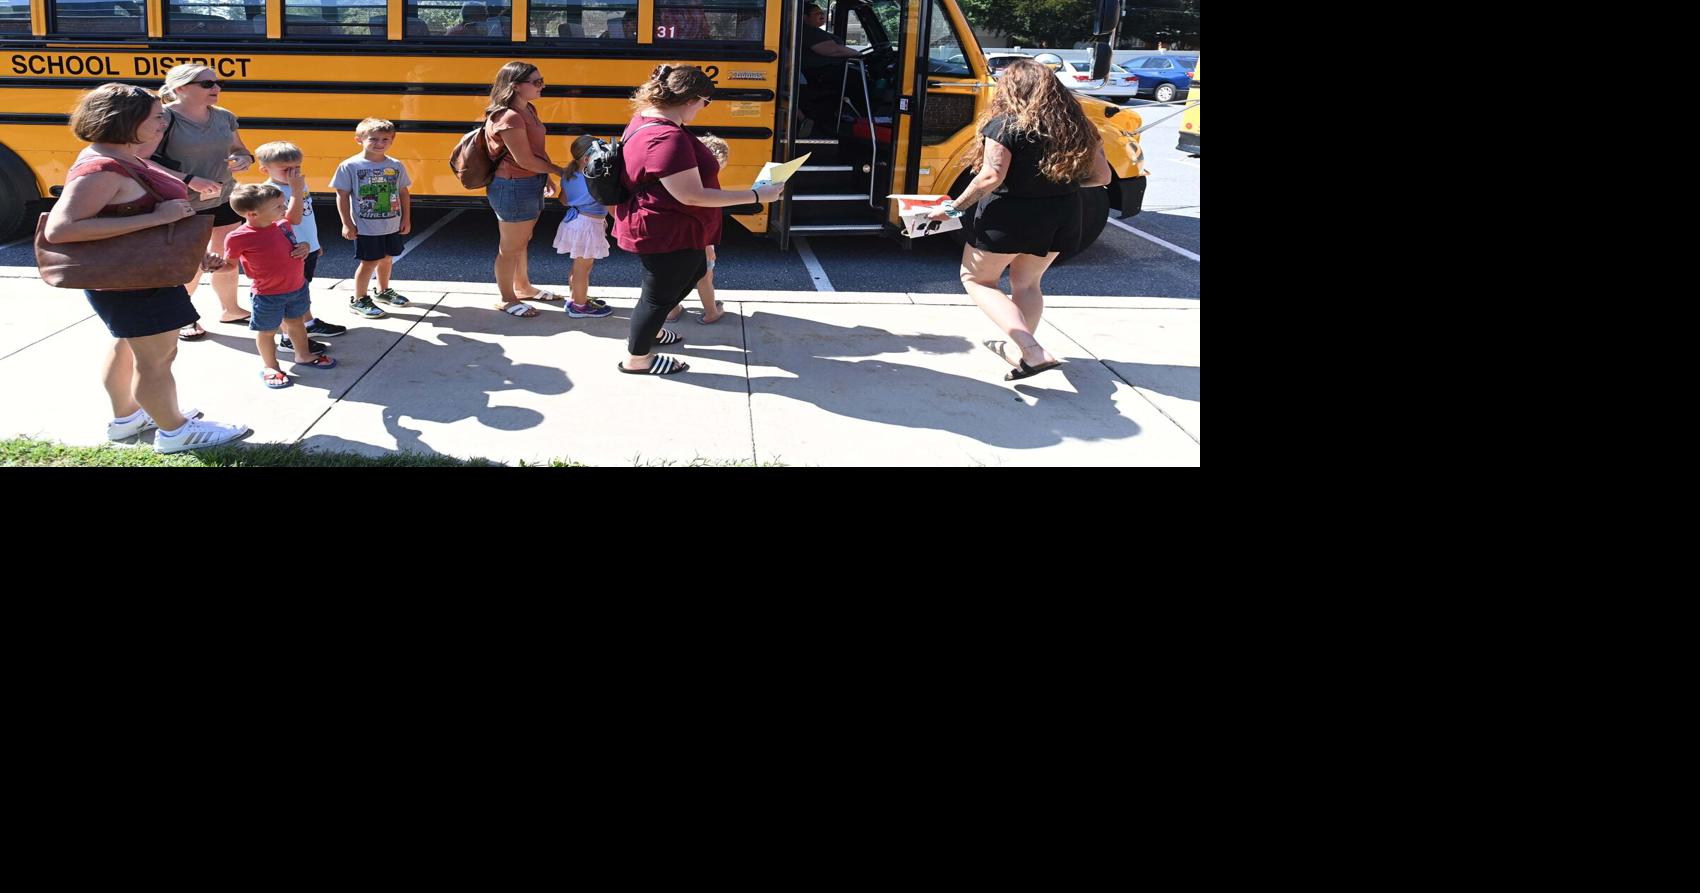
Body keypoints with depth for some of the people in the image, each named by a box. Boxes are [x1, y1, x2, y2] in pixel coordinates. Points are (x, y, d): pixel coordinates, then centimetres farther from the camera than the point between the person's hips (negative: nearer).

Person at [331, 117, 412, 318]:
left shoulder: (396, 166, 0)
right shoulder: (350, 166, -12)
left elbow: (403, 193, 9)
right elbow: (342, 196, -8)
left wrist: (406, 219, 7)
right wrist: (347, 224, -10)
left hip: (392, 226, 5)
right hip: (366, 228, -5)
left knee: (387, 258, 18)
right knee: (369, 262, 0)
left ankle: (383, 291, 41)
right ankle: (358, 300, 15)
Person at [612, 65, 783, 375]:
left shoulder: (647, 118, 0)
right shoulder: (668, 139, -32)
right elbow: (692, 196, -32)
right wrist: (756, 195, -29)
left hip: (661, 226, 11)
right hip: (667, 233, -11)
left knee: (694, 270, 29)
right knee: (660, 293, 8)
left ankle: (644, 330, 43)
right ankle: (636, 359, 28)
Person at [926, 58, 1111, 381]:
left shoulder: (1004, 125, -14)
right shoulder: (1076, 125, 2)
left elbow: (991, 178, -23)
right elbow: (1101, 175, 5)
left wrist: (953, 207, -15)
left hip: (1010, 217, -6)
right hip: (1061, 218, 6)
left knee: (976, 279, 10)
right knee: (1027, 282, 26)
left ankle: (1033, 352, -6)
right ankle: (1020, 350, 30)